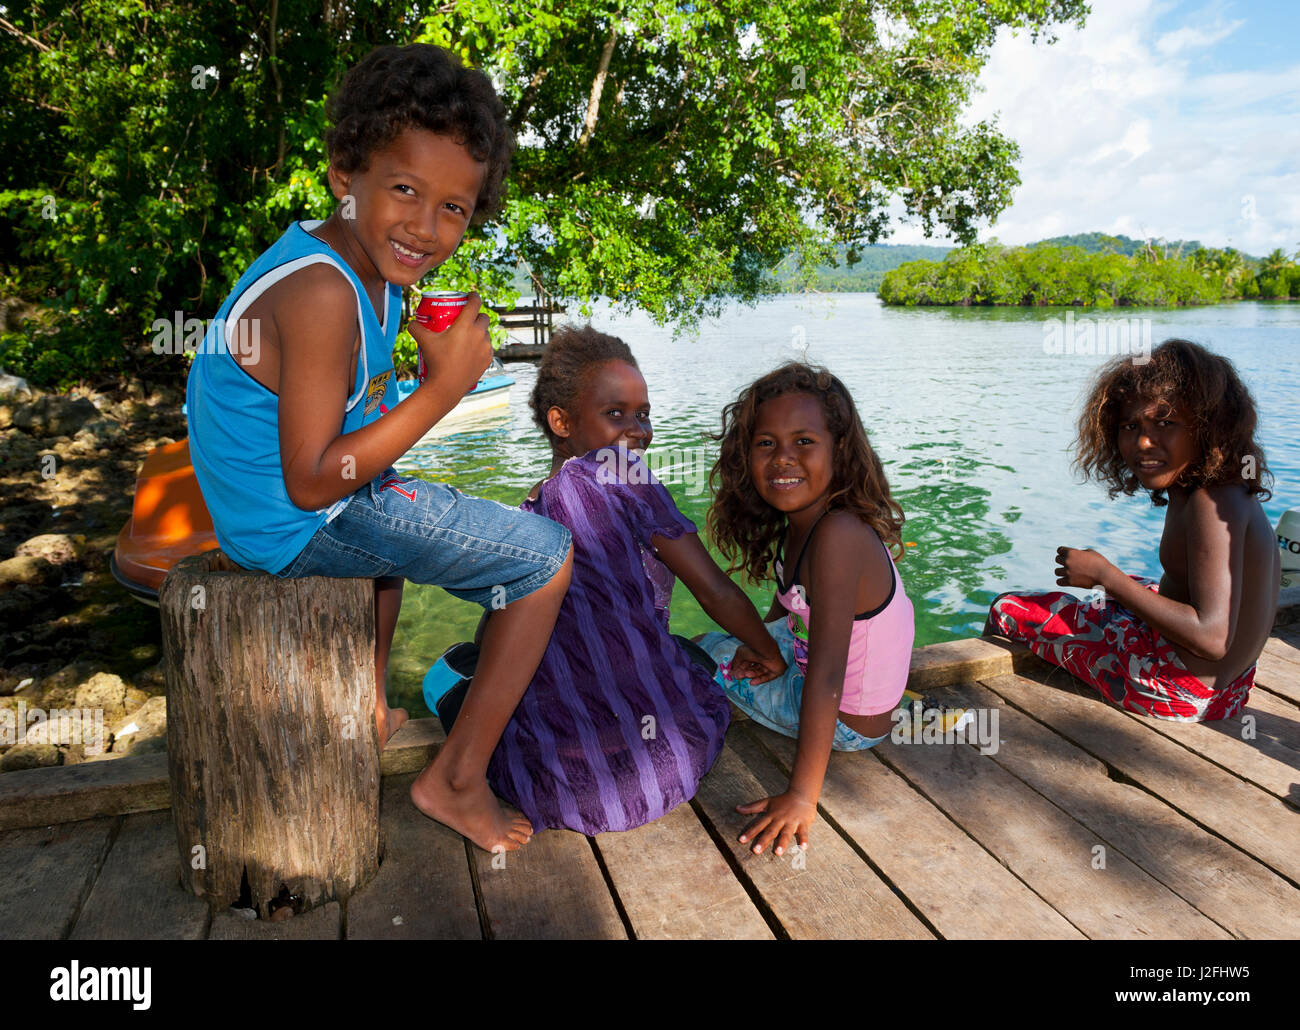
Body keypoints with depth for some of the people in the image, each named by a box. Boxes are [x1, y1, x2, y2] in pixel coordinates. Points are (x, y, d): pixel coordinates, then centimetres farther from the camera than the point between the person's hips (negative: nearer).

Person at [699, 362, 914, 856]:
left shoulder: (838, 533, -32)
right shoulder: (798, 522, -4)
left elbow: (826, 676, -35)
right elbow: (787, 604, 11)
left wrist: (802, 795, -33)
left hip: (847, 722, -8)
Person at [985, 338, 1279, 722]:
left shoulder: (1212, 504, -26)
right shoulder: (1231, 490, 1)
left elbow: (1212, 638, -31)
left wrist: (1105, 575, -24)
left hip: (1175, 690, -9)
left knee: (1008, 610, 5)